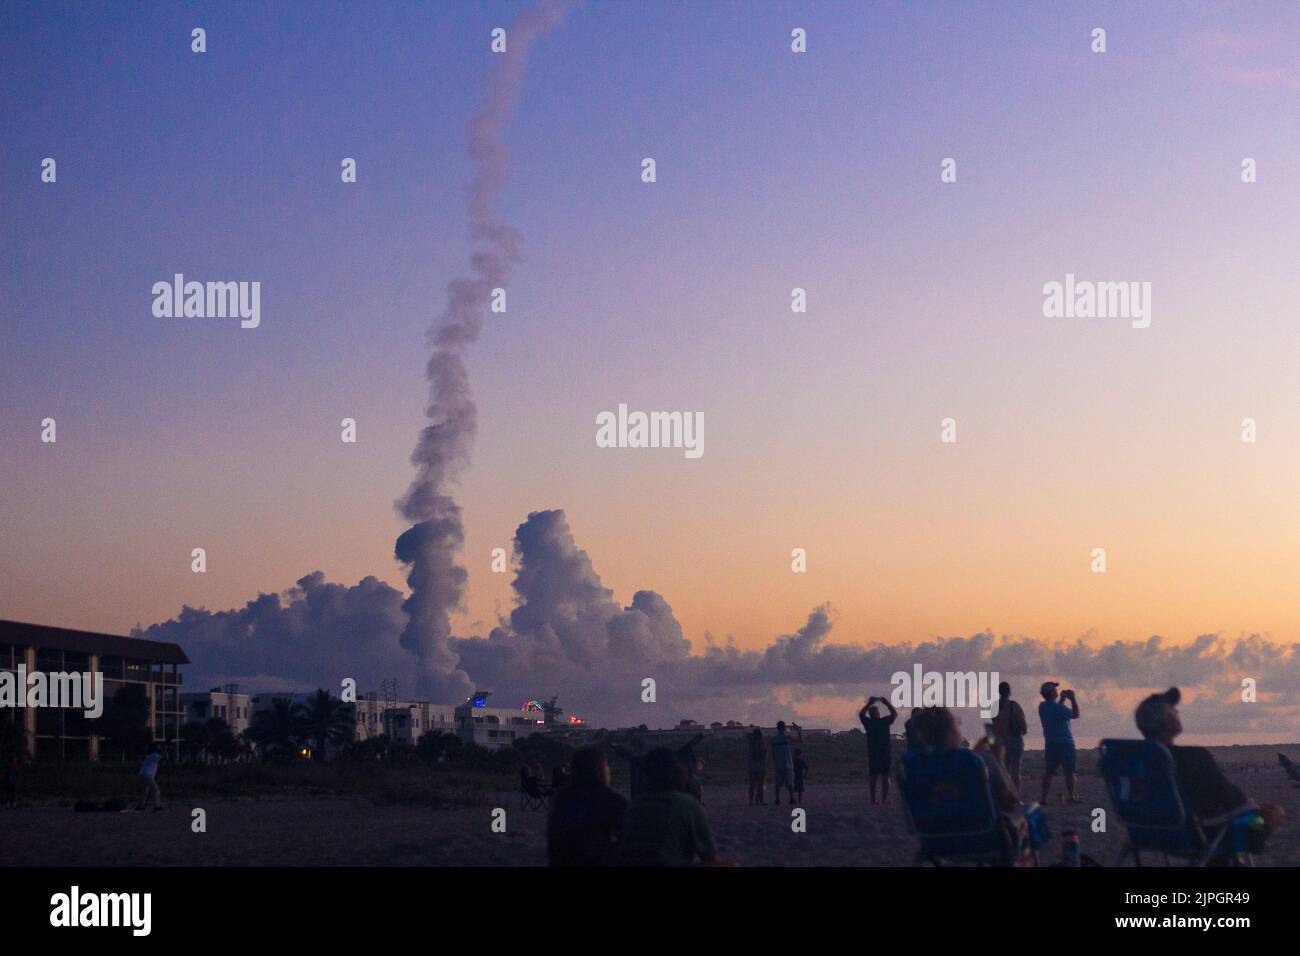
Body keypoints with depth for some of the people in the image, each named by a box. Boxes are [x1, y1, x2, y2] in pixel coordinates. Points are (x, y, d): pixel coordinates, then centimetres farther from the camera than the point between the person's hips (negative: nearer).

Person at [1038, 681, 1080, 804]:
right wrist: (1073, 699, 3)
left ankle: (1044, 798, 1)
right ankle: (1072, 797, 3)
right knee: (1069, 771, 2)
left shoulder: (1042, 707, 5)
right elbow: (1075, 715, -7)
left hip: (1050, 744, 6)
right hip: (1065, 743, -6)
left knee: (1048, 772, 6)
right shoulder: (1058, 708, -17)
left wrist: (1062, 699, 20)